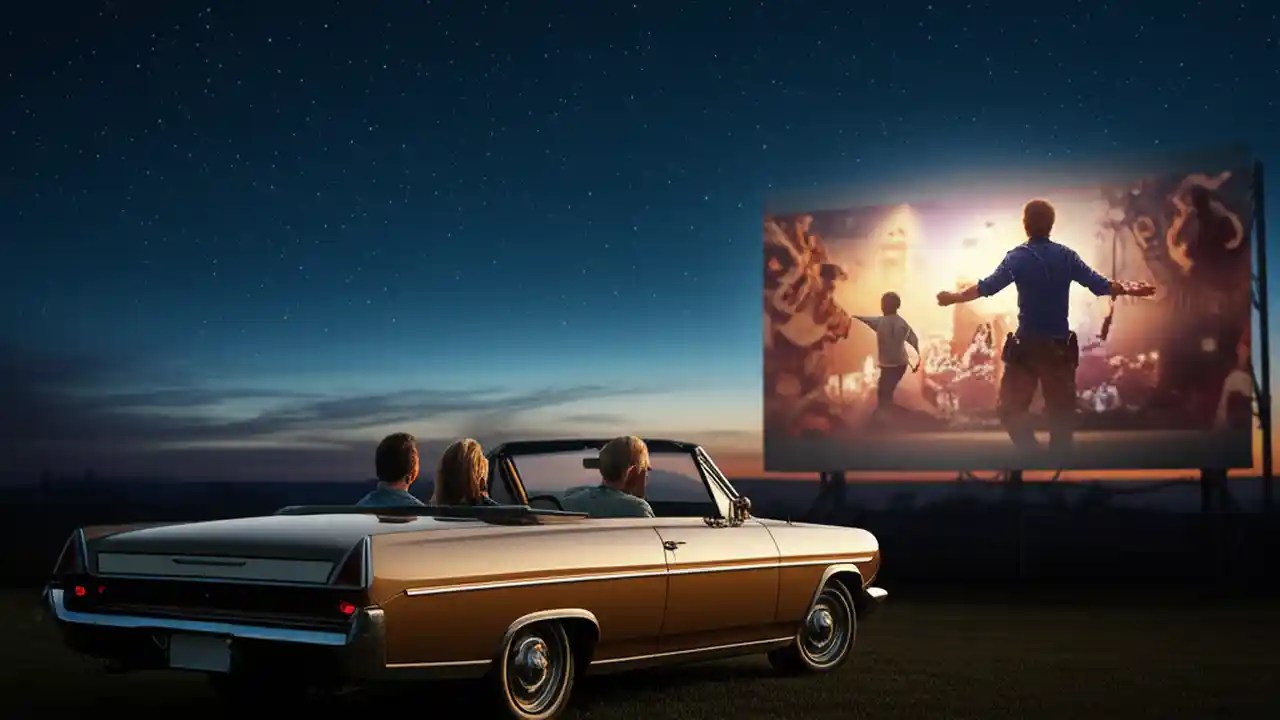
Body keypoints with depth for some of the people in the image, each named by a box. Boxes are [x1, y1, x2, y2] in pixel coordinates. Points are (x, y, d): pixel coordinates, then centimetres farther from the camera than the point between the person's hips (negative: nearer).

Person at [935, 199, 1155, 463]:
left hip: (1026, 345, -3)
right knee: (1061, 409, 13)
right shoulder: (1066, 255, -1)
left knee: (1012, 407, 7)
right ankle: (1059, 462, 15)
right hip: (1060, 346, 3)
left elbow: (987, 287, -13)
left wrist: (954, 297, -2)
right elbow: (1099, 285, -2)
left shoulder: (1017, 257, -8)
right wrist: (1128, 289, 13)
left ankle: (1031, 458, -8)